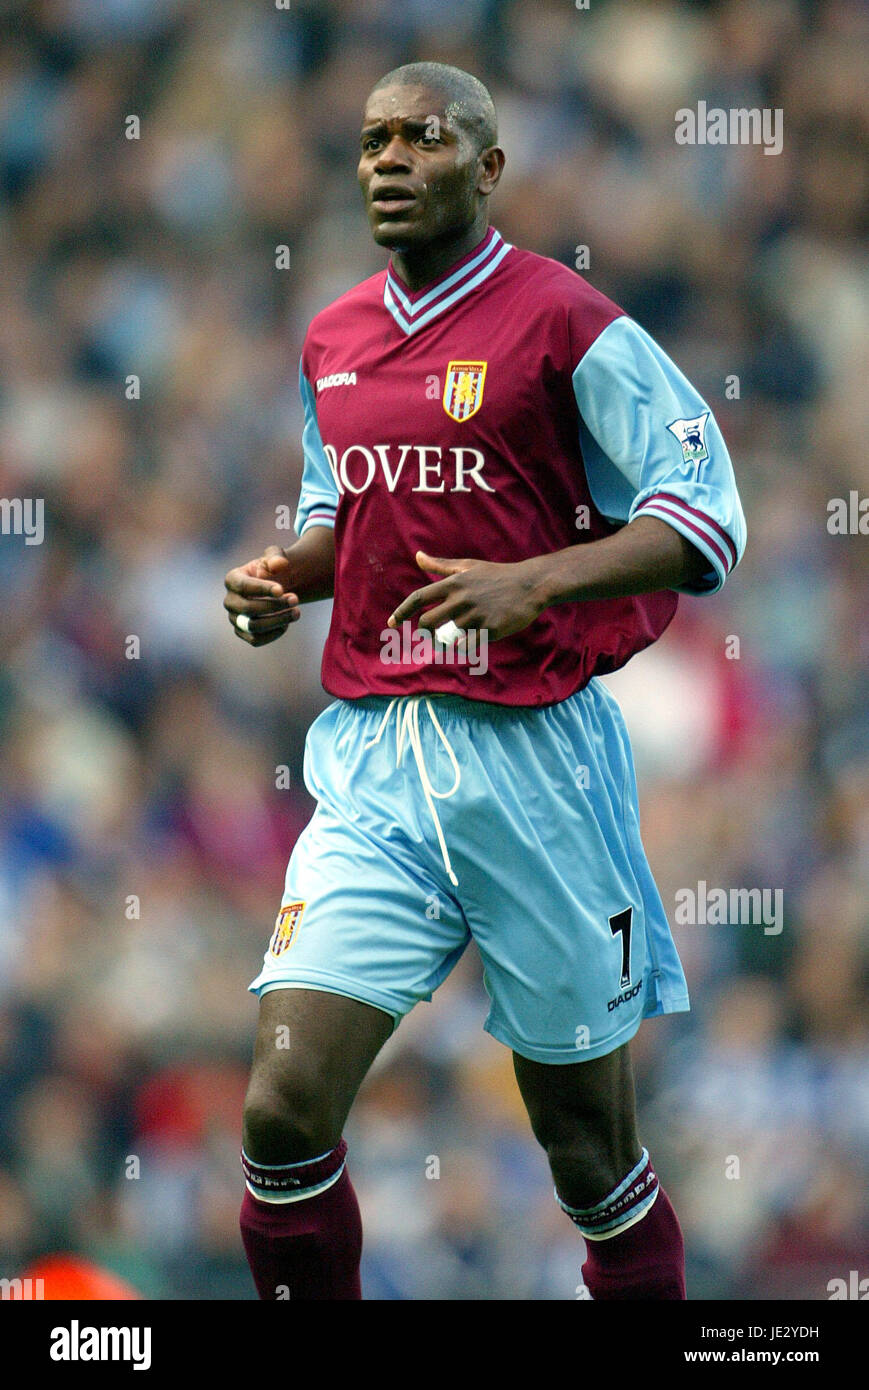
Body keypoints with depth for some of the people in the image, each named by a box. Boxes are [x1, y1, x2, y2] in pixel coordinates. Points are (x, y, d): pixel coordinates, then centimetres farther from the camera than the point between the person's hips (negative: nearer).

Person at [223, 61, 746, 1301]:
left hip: (535, 753, -4)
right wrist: (288, 577, 6)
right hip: (375, 756, 4)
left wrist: (534, 582, -25)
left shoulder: (563, 323, -6)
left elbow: (702, 518, -11)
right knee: (285, 1109, -11)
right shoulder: (333, 343, 13)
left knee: (587, 1143, 6)